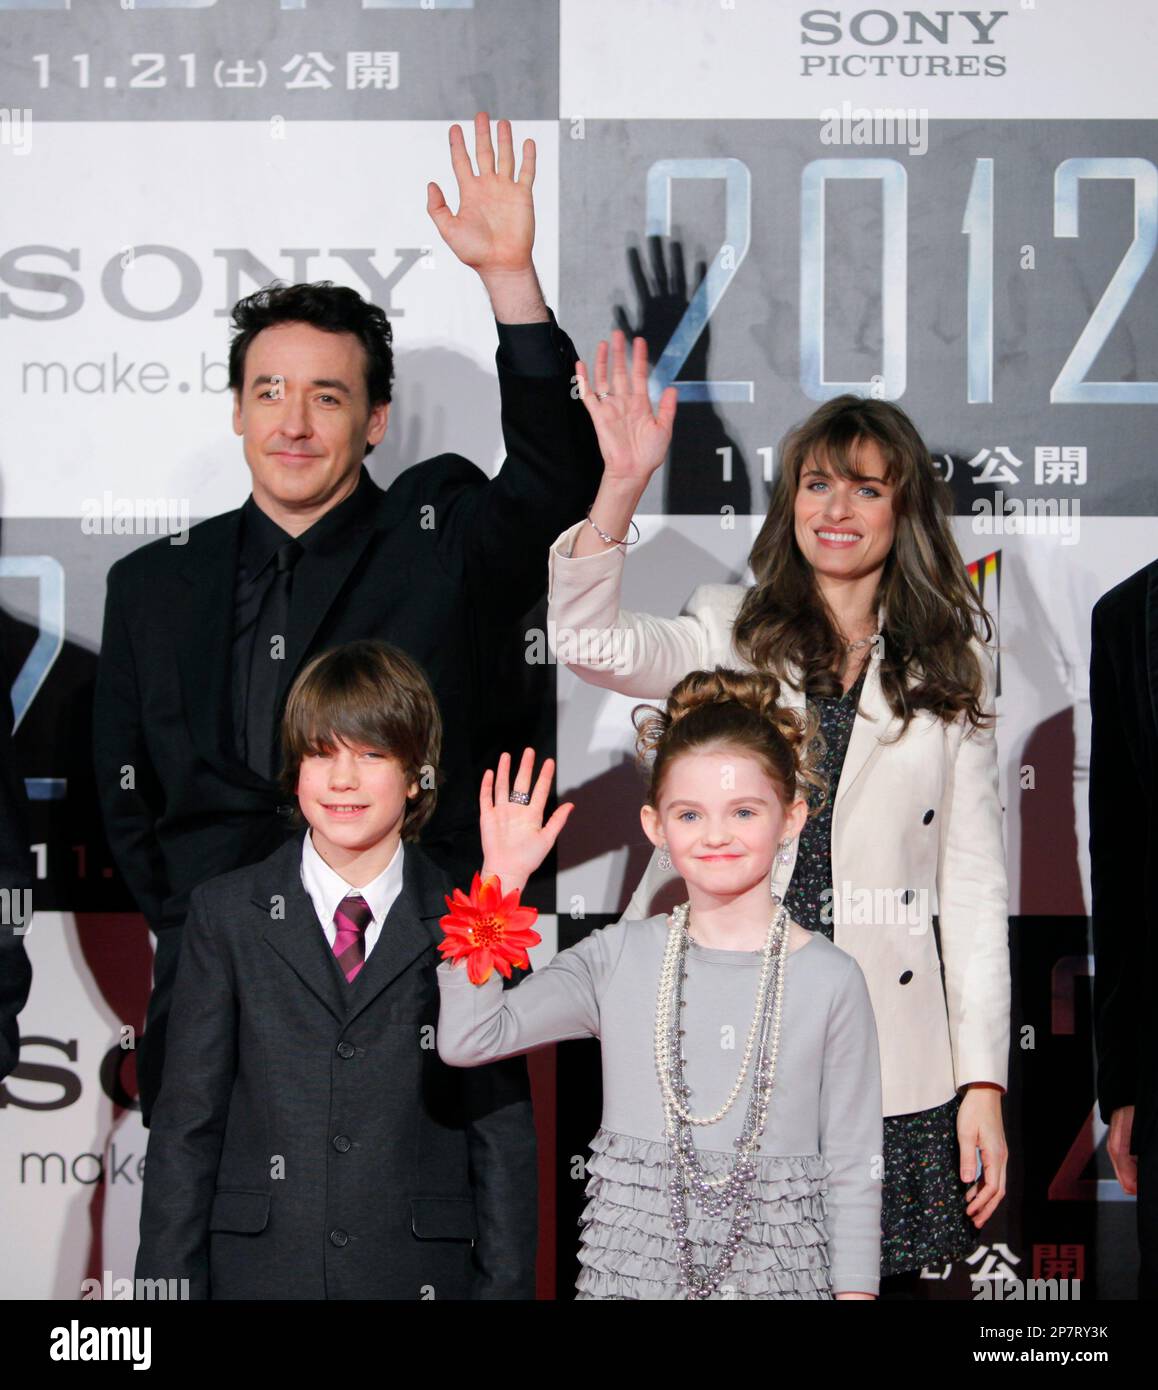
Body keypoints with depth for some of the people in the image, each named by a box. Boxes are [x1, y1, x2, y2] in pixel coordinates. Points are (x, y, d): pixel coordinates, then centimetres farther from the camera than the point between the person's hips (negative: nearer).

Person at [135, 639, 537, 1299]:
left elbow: (504, 1134, 2)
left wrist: (504, 1284, -3)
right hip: (257, 1270, 0)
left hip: (422, 1271, 0)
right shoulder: (224, 914, 4)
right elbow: (186, 1122, 3)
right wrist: (169, 1283, -2)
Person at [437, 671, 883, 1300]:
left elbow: (853, 1166, 1)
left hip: (777, 1271, -1)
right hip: (627, 1267, 1)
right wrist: (499, 882, -12)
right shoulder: (617, 959, 1)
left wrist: (853, 1291, -4)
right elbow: (467, 1039, -9)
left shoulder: (830, 980, -2)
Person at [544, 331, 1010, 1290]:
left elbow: (975, 881, 7)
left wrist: (983, 1080, 2)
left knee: (880, 1279, 3)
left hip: (890, 1056, 1)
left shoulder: (949, 669, 9)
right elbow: (591, 643, -11)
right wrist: (623, 486, -24)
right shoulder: (733, 632, 8)